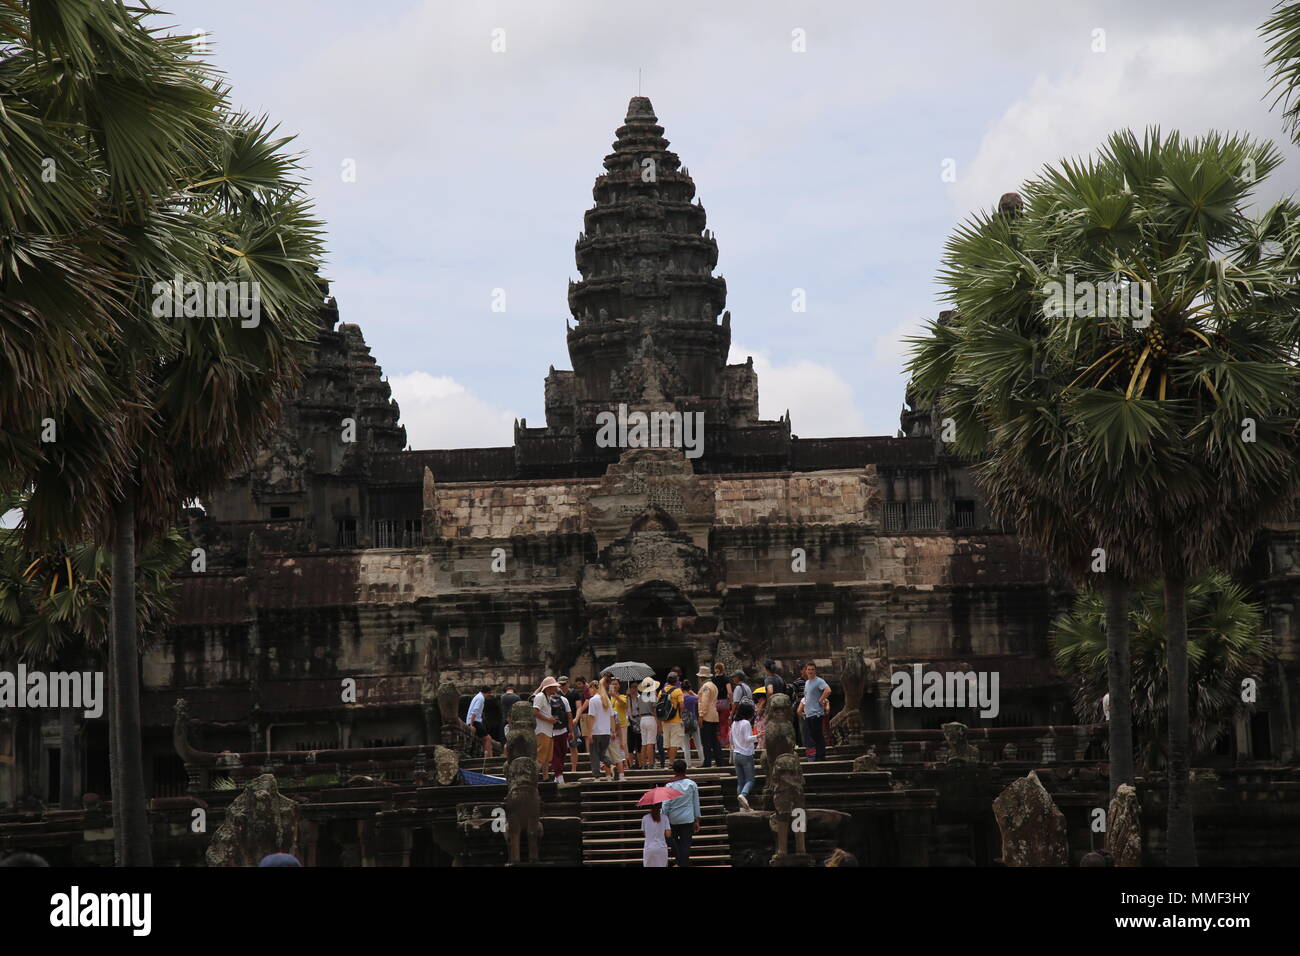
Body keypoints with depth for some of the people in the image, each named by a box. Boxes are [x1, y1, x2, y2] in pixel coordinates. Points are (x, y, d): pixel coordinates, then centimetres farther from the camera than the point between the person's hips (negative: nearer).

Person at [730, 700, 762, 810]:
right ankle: (743, 794, -30)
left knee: (740, 781, 8)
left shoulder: (734, 724, 10)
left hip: (736, 754, 7)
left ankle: (743, 805, 6)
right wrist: (757, 736, -29)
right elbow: (747, 739, -18)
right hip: (746, 755, -7)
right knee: (750, 779, -3)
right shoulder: (746, 723, -12)